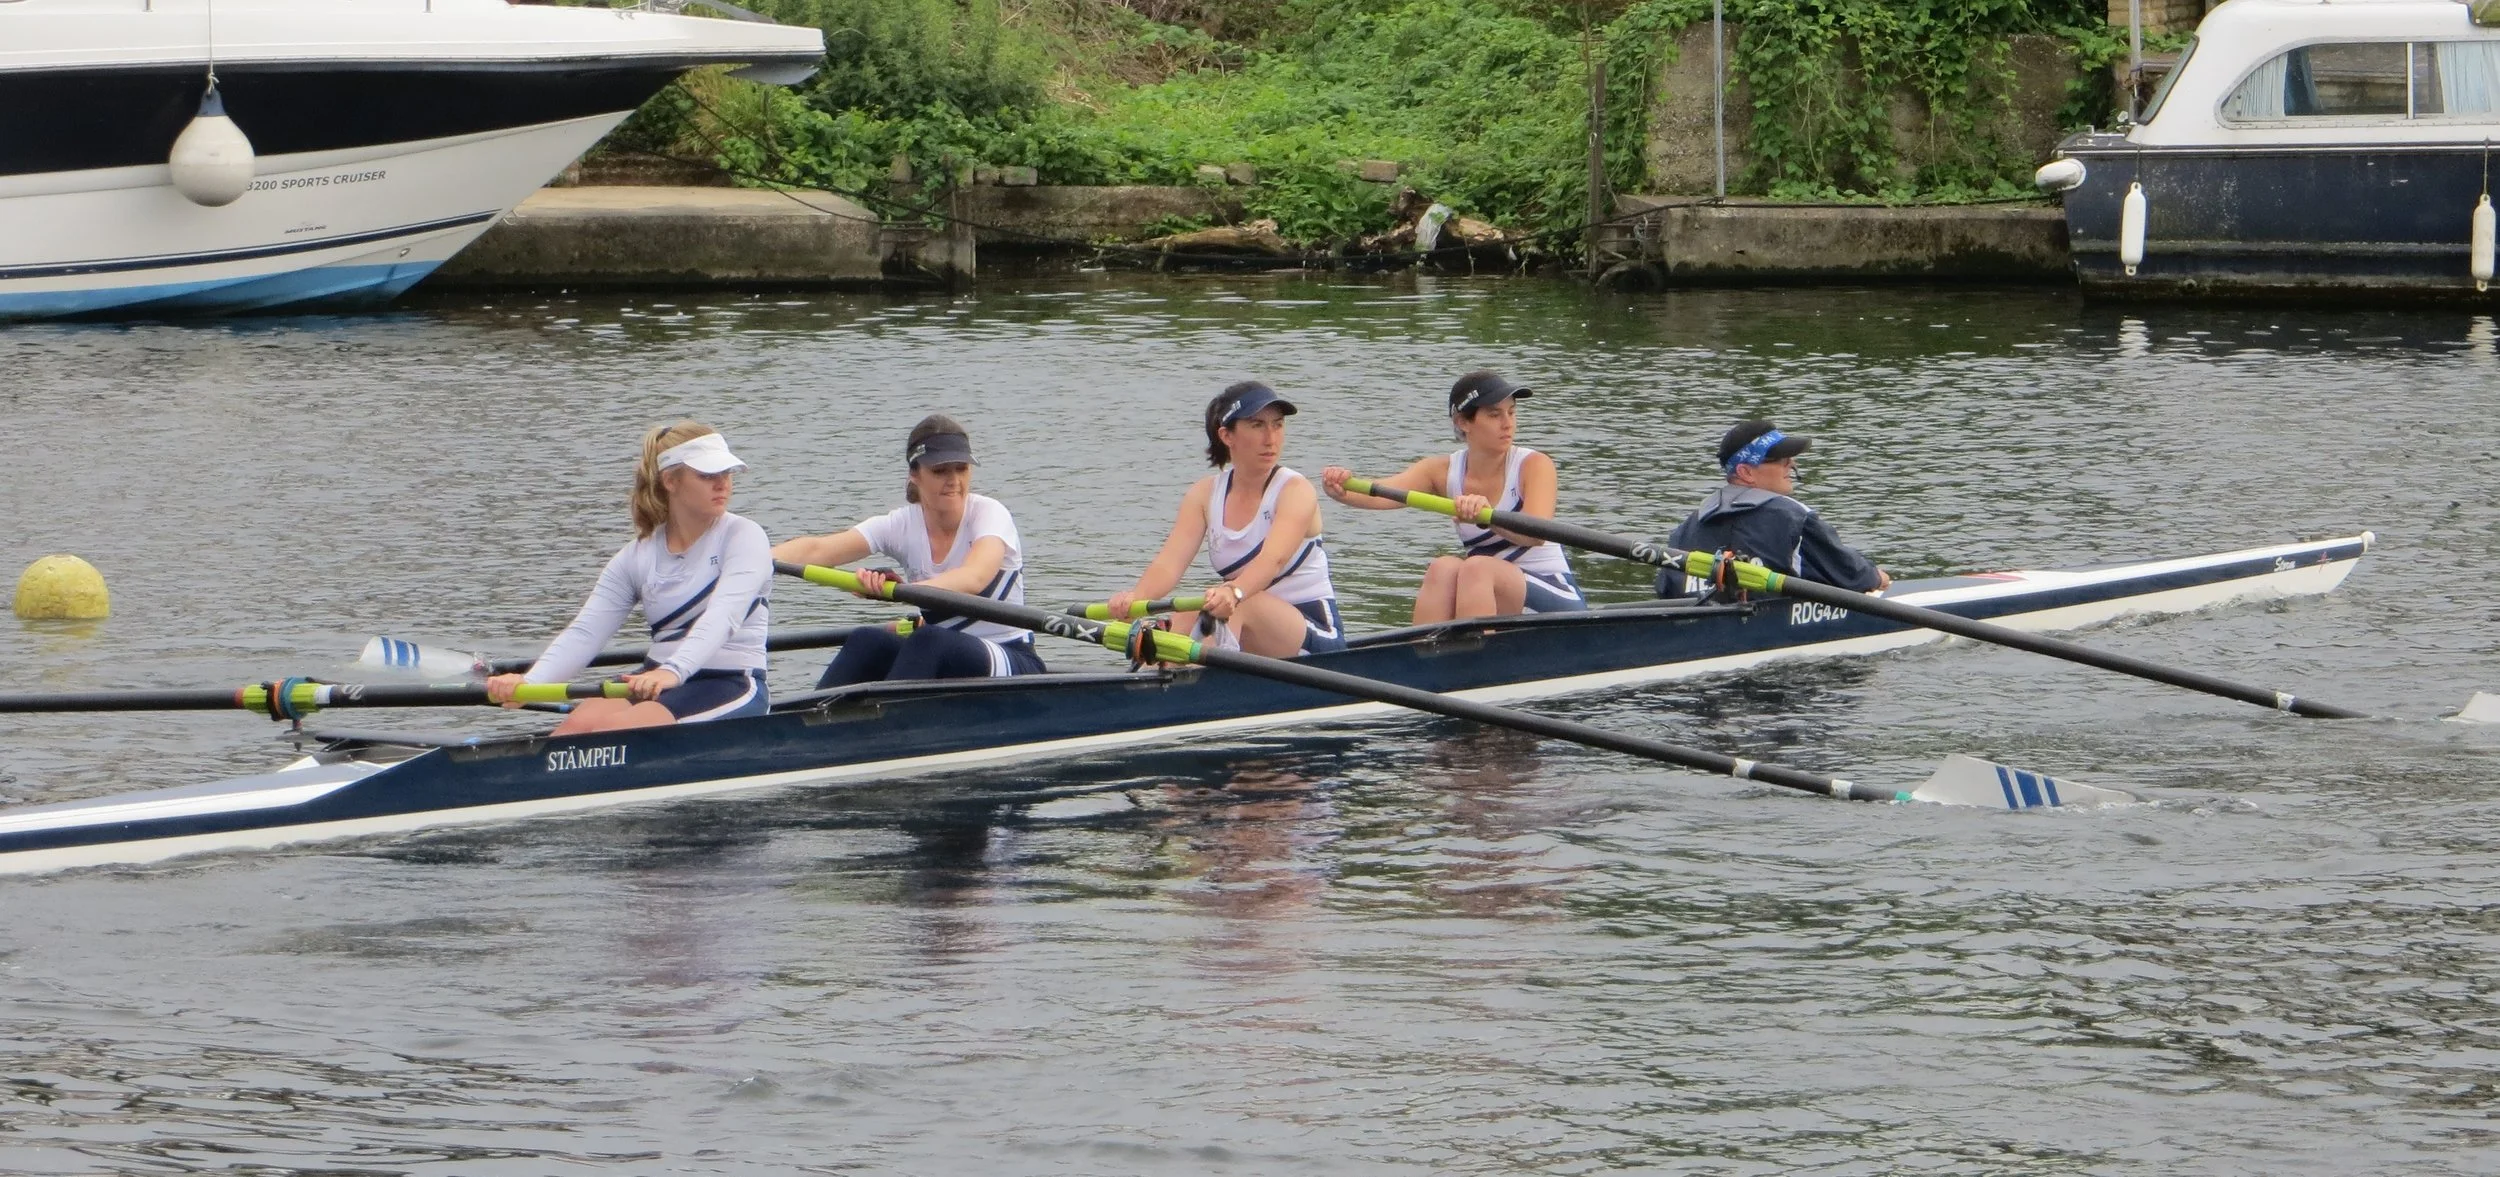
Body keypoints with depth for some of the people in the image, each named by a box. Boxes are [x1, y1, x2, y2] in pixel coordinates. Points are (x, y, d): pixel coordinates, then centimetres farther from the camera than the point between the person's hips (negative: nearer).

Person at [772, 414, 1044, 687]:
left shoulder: (989, 514, -12)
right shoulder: (902, 525, 0)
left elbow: (974, 578, -33)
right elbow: (817, 550, -14)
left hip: (1011, 662, -4)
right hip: (940, 664, 4)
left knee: (927, 642, -34)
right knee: (866, 641, -23)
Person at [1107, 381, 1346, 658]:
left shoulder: (1296, 490, -11)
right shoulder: (1205, 494, 3)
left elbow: (1274, 559, -31)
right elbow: (1170, 562, -12)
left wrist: (1234, 593, -53)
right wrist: (1136, 596, -35)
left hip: (1314, 631, -5)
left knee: (1236, 607, -33)